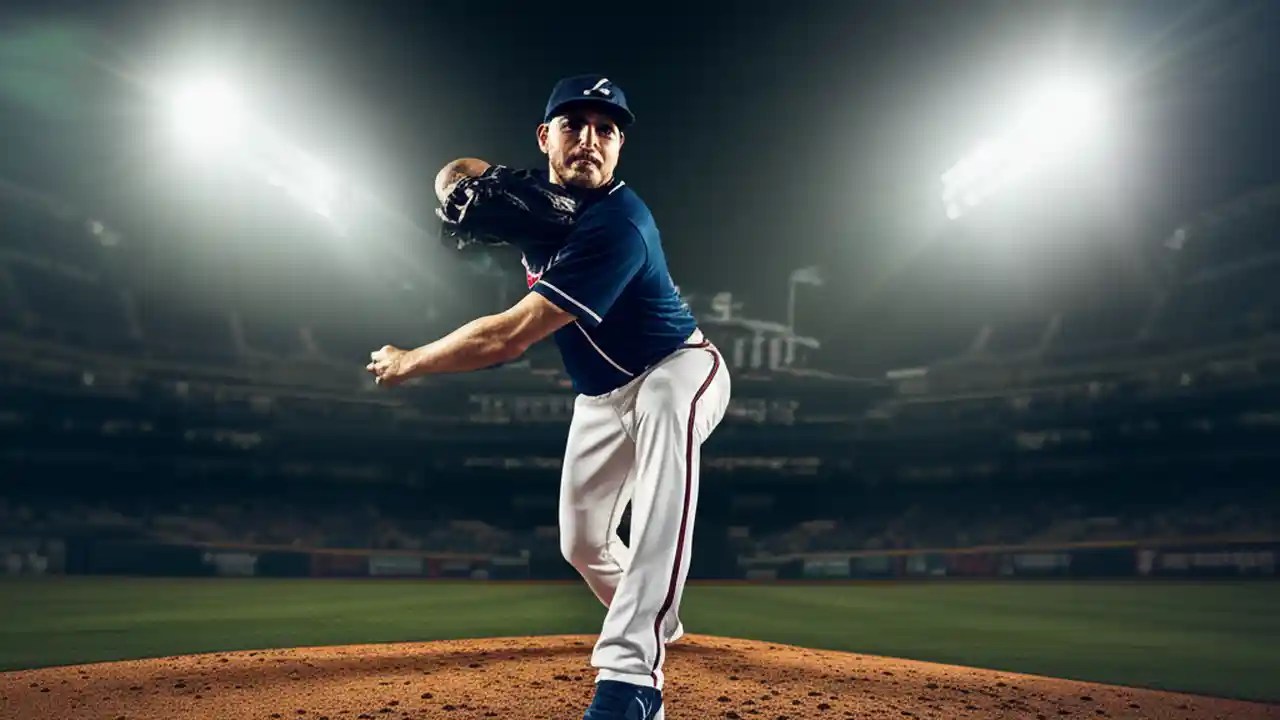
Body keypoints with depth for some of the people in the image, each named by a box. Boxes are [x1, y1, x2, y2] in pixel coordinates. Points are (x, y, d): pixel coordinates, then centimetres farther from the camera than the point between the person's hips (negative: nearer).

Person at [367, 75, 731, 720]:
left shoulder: (617, 225, -34)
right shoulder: (534, 194, -9)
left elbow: (509, 337, -36)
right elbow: (456, 173, 10)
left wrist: (408, 364, -22)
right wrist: (463, 190, -17)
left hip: (677, 370, -8)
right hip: (599, 395, 8)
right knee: (581, 542, 13)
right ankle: (653, 623, 47)